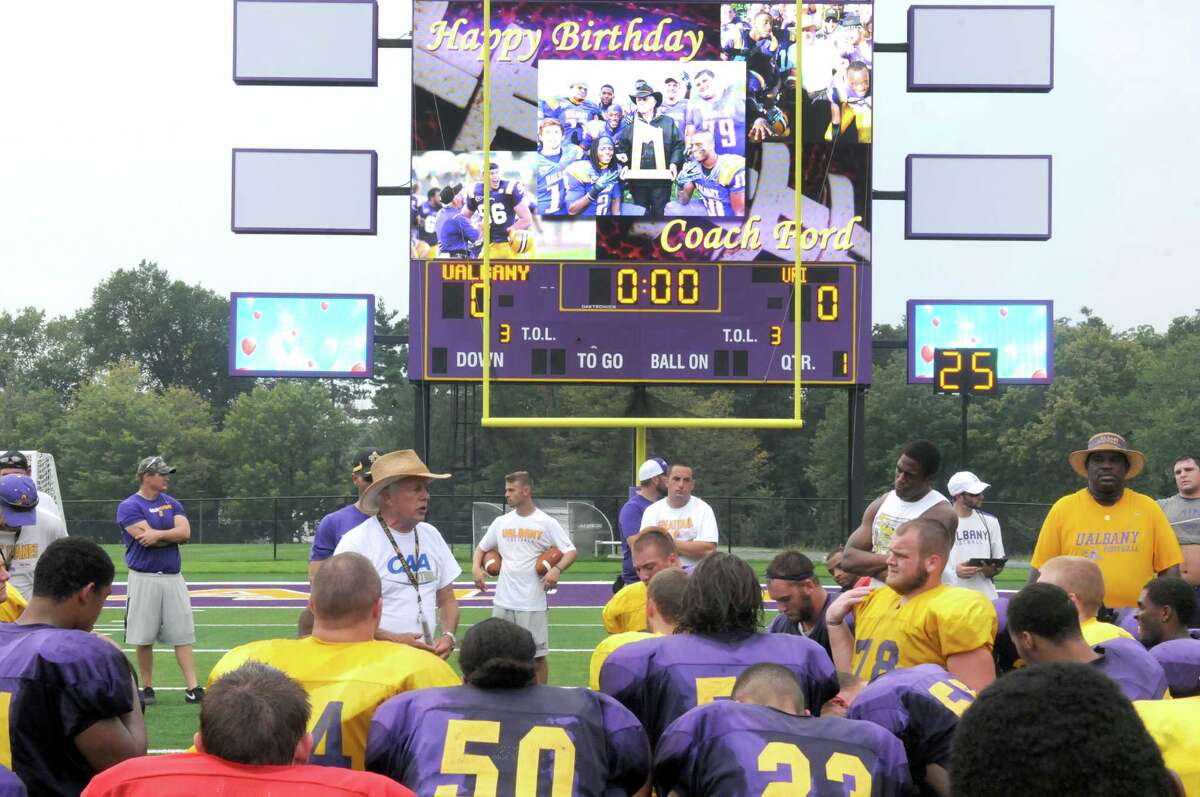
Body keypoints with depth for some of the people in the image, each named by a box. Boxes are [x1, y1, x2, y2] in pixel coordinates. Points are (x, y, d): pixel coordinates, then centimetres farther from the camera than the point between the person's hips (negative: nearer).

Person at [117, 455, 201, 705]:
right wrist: (172, 535, -3)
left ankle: (193, 688, -2)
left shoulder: (172, 504, 12)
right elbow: (146, 537, -16)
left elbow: (185, 532, -1)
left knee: (183, 634, 0)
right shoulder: (129, 507, -5)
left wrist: (158, 534, -12)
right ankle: (147, 688, 14)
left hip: (173, 577, 4)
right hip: (144, 578, -4)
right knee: (143, 637, 3)